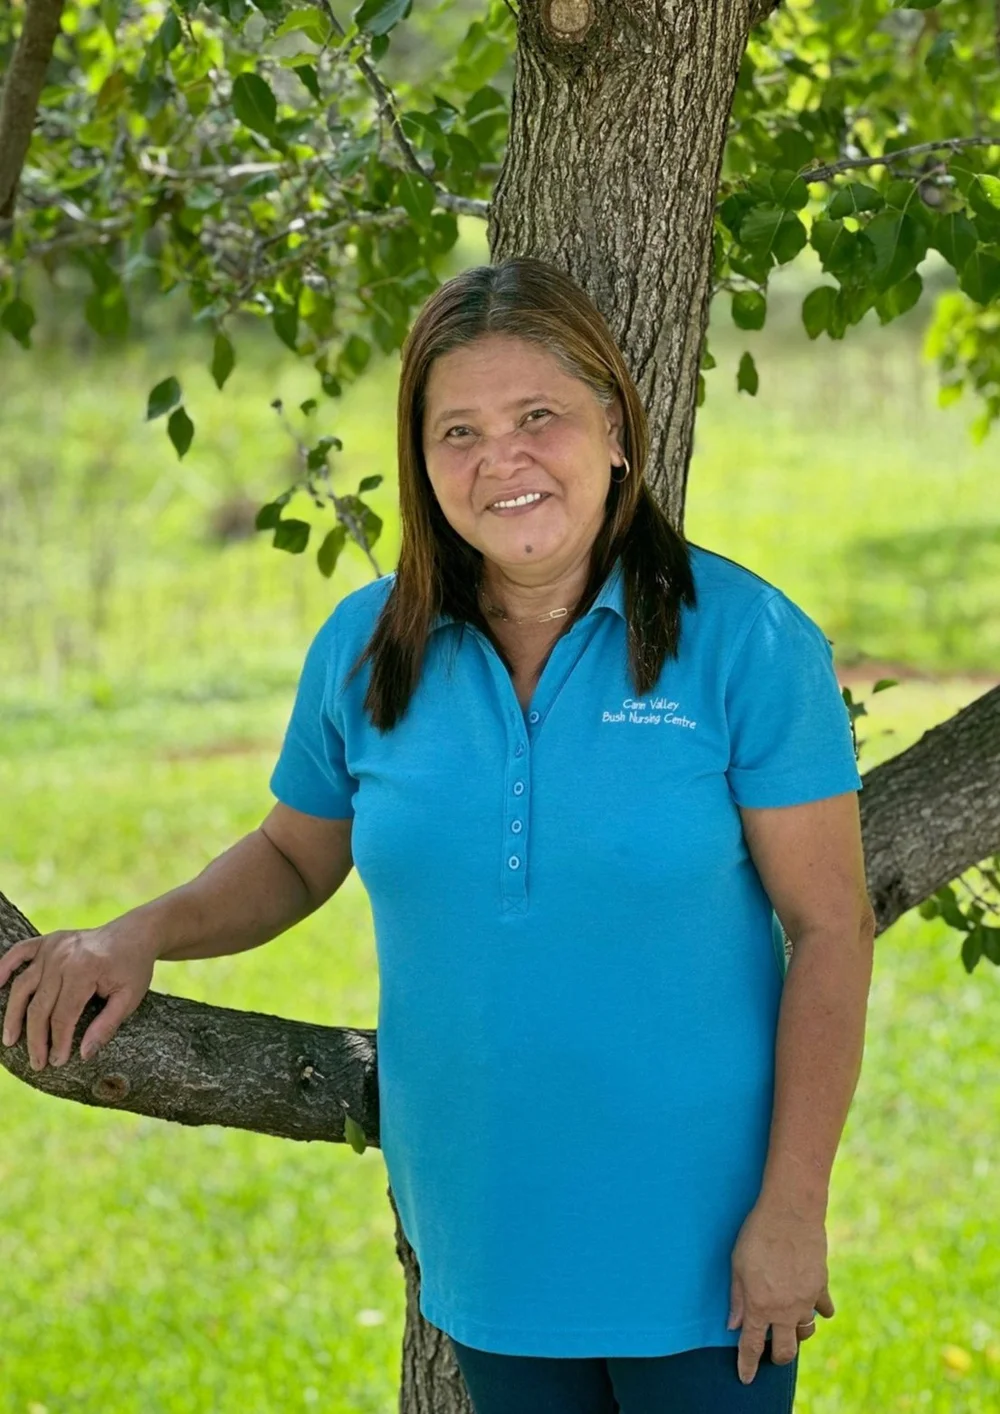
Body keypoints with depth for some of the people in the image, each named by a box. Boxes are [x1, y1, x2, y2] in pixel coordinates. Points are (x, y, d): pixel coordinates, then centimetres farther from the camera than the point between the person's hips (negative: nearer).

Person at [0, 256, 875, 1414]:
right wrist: (140, 935, -5)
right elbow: (294, 857, 14)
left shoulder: (745, 641, -11)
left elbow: (830, 929, -10)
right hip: (483, 1229, 3)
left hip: (693, 1237, -3)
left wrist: (791, 1210, -13)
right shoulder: (365, 648, 0)